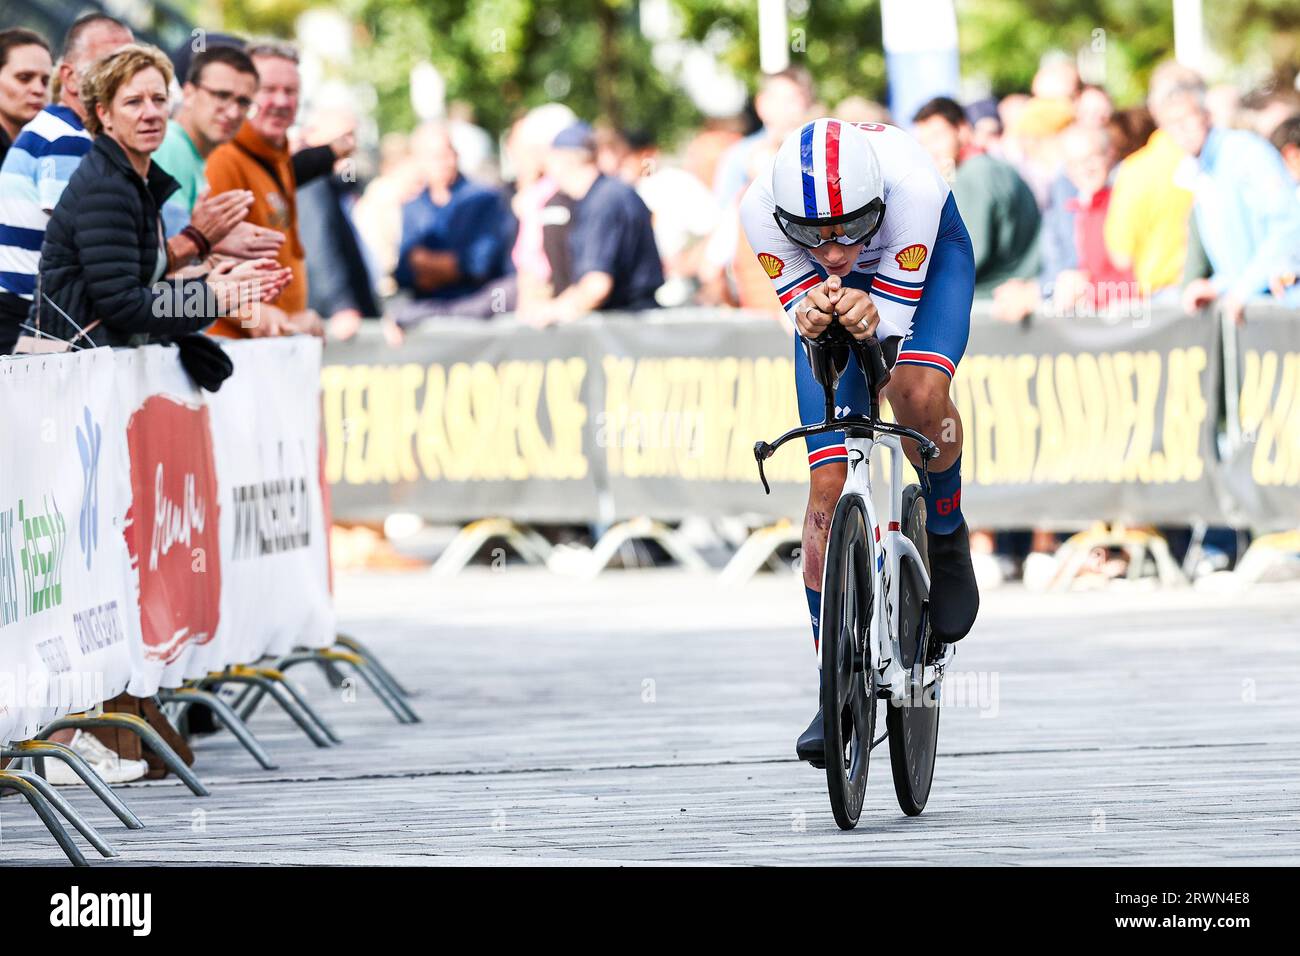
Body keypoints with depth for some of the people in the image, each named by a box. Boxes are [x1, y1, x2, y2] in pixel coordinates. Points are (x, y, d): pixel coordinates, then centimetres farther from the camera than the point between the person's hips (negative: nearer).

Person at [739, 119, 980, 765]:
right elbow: (802, 308, -25)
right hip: (830, 298, 2)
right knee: (830, 485, -8)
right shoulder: (761, 210, -36)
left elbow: (895, 316, -32)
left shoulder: (910, 184, -42)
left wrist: (871, 317, -56)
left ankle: (946, 536, -2)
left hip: (927, 258, -2)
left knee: (920, 395, -34)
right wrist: (812, 316, -49)